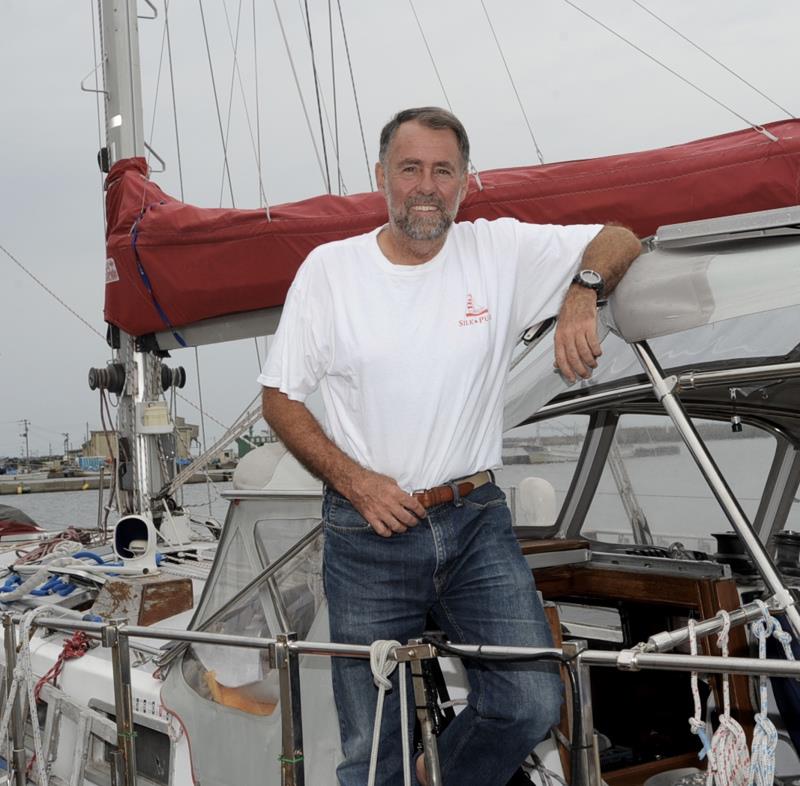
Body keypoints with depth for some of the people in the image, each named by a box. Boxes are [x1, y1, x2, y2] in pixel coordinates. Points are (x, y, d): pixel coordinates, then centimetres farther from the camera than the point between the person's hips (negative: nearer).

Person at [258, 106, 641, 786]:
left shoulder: (500, 252, 0)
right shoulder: (329, 269, -1)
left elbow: (620, 242, 2)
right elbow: (280, 398, 3)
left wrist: (582, 292, -20)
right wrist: (355, 481, -10)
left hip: (477, 522, 1)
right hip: (366, 532, -1)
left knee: (533, 705, -7)